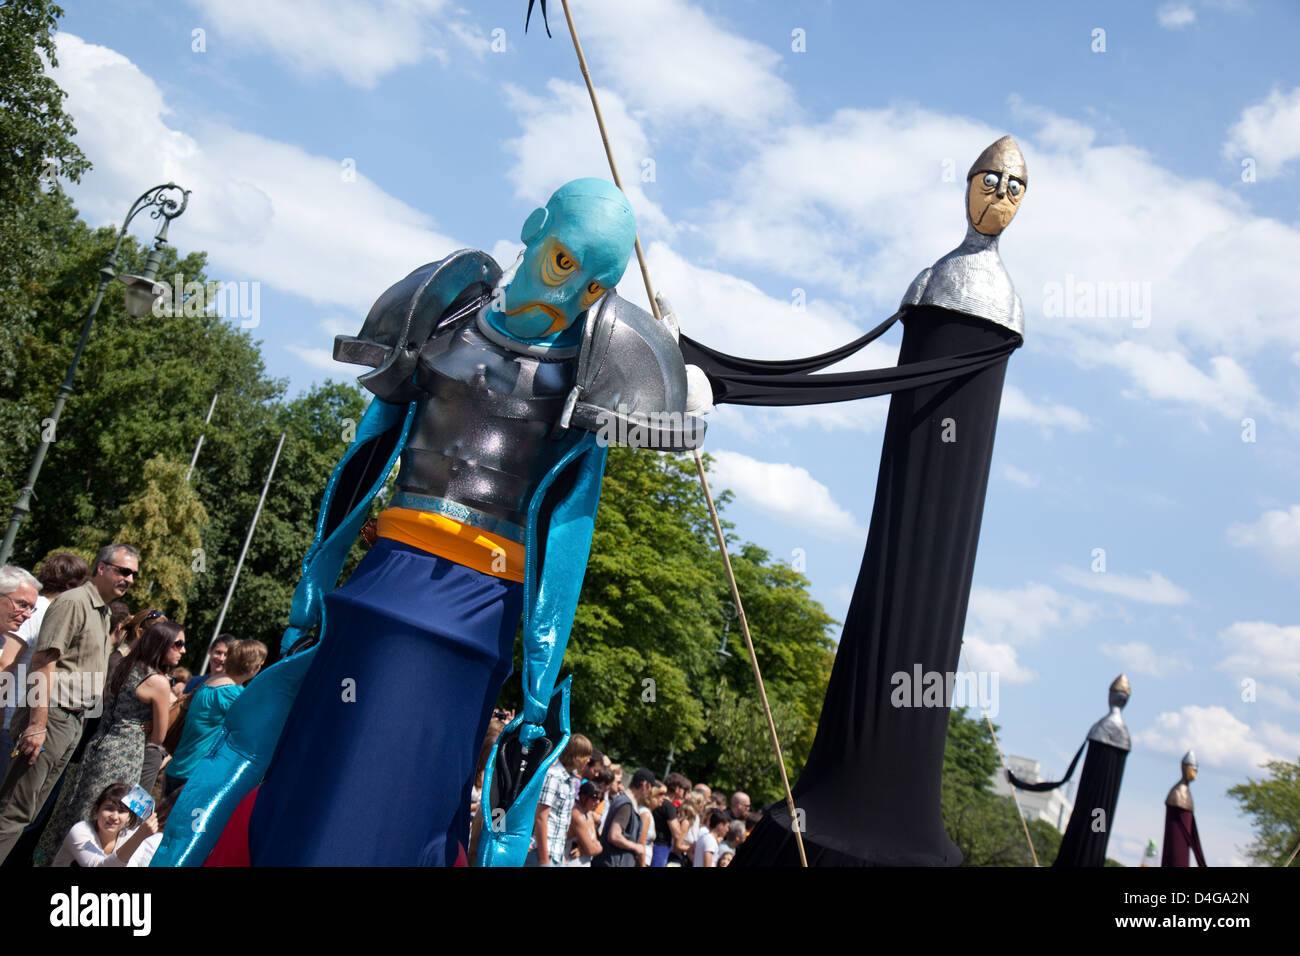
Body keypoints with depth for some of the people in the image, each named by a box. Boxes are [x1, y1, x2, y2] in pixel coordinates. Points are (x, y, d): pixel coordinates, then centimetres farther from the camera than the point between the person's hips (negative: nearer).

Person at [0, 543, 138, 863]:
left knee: (29, 810, 11)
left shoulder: (104, 613, 18)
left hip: (74, 722, 9)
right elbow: (44, 663, -19)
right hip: (52, 716, -9)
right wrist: (38, 725, -23)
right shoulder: (73, 602, -11)